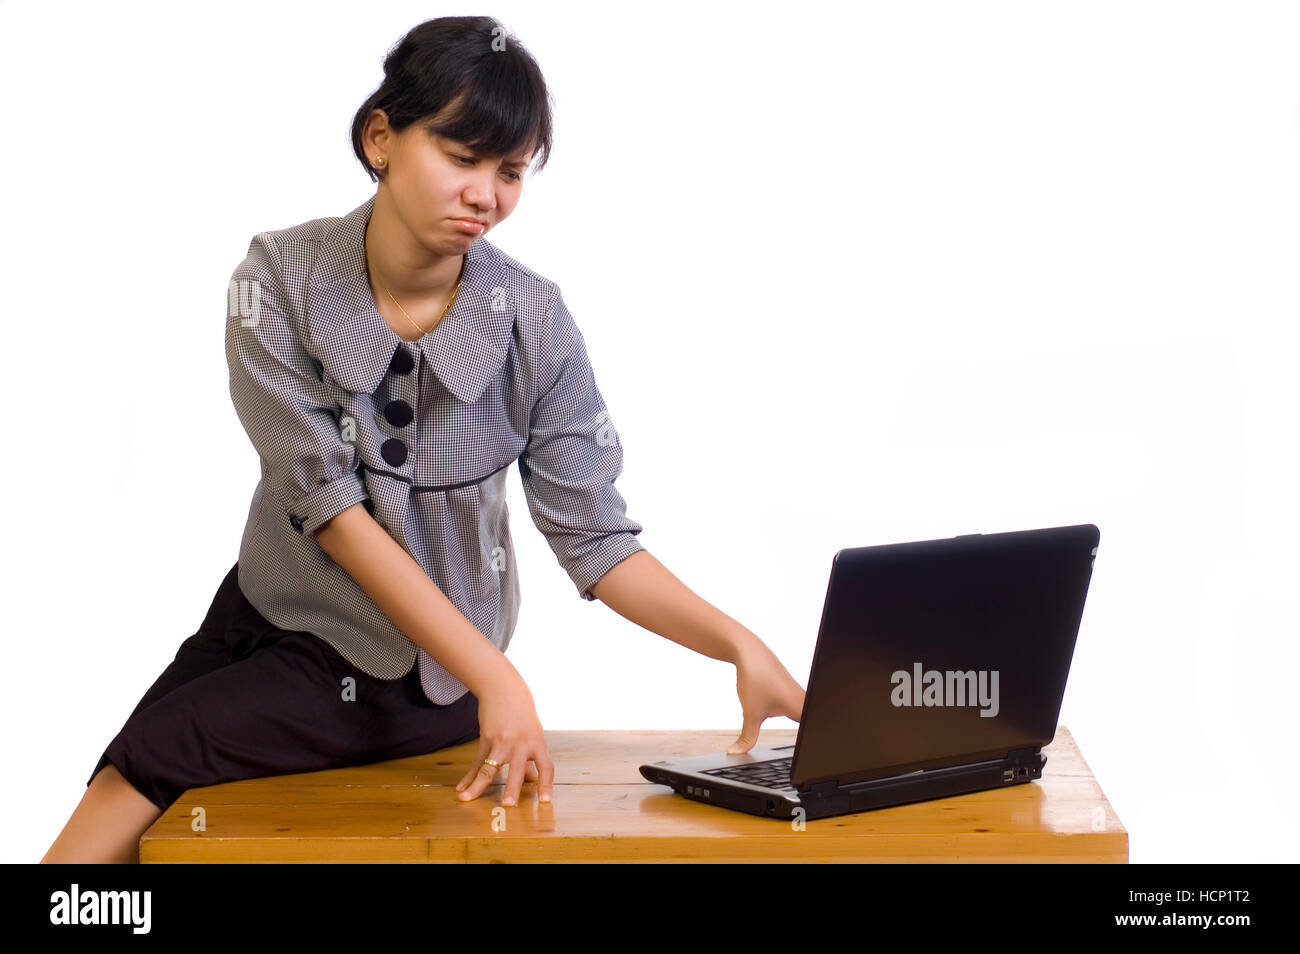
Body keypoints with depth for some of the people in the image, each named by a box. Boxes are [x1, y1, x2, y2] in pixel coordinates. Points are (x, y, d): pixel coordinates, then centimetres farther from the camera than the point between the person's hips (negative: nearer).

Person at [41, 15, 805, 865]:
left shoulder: (533, 321, -15)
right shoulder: (282, 279, -15)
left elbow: (595, 539, -12)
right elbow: (328, 505, -20)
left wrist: (741, 646, -28)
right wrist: (495, 679, -29)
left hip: (413, 669, -2)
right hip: (268, 611, 3)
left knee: (135, 772, -18)